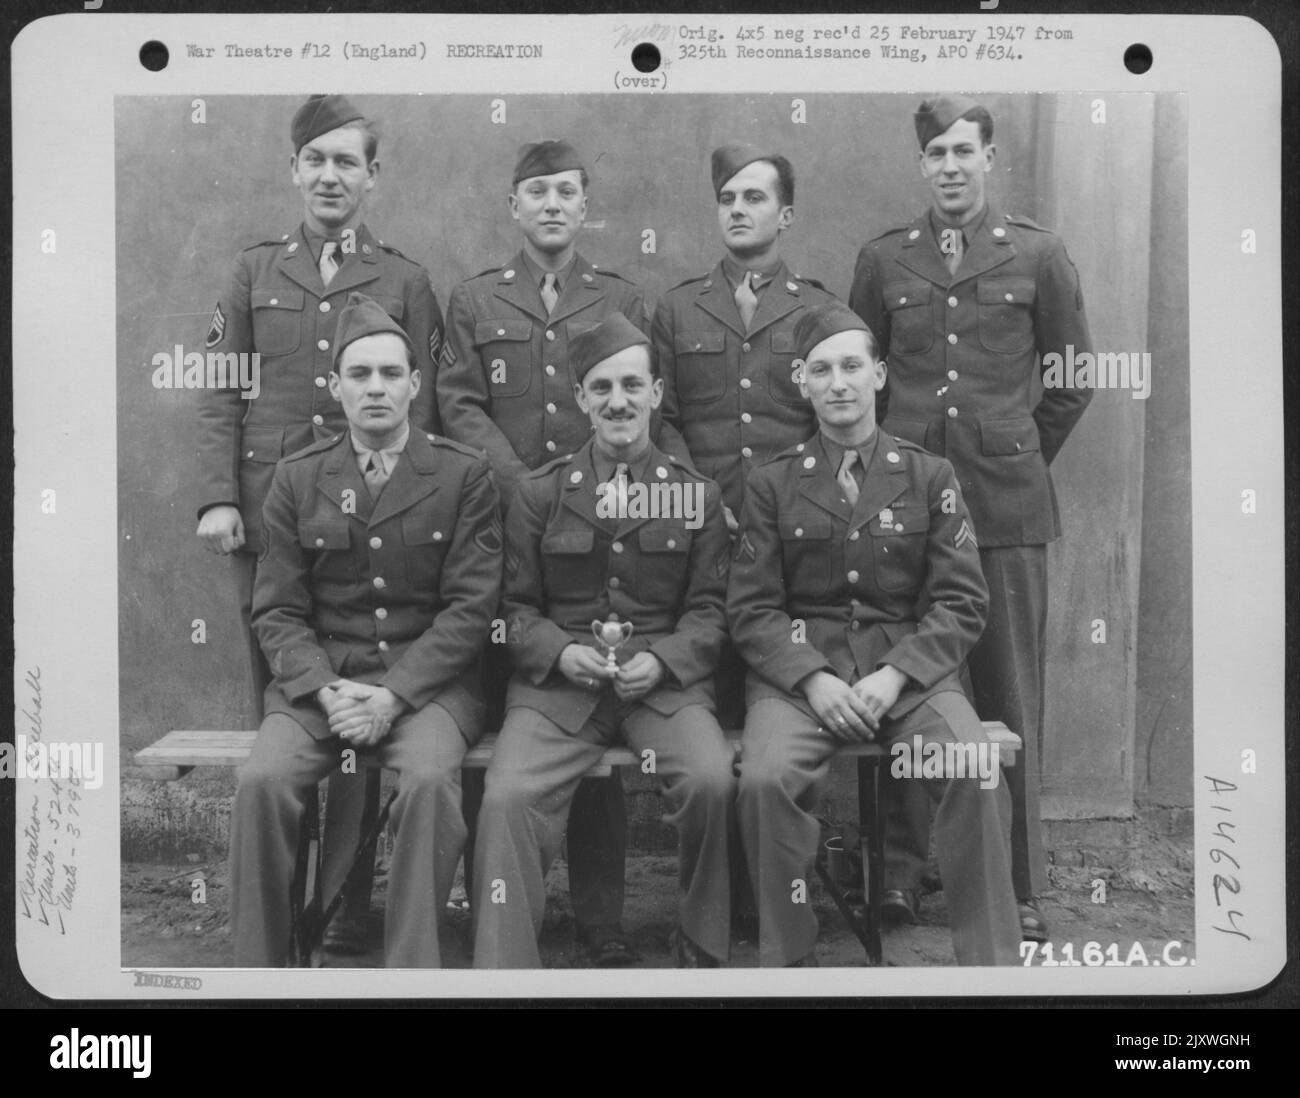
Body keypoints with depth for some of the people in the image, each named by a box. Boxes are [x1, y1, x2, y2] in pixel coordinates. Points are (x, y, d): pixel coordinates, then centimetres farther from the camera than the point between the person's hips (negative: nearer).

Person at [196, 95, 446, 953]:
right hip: (267, 514, 2)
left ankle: (346, 901, 6)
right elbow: (219, 398, 8)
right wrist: (218, 498, -4)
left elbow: (418, 409, 5)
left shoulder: (405, 281, 8)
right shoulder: (255, 273, 12)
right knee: (276, 698, 5)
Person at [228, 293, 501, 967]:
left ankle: (411, 972, -20)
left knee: (430, 779, -32)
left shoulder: (463, 475, 4)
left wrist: (392, 695, -14)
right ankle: (256, 970, -12)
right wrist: (326, 690, -13)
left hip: (428, 679, -2)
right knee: (260, 781, -26)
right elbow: (277, 610, 6)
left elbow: (470, 606, -2)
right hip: (318, 679, 2)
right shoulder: (296, 480, 11)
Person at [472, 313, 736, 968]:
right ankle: (503, 972, -15)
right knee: (507, 797, -27)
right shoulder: (539, 494, 10)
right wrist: (561, 652, -10)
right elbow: (516, 607, 10)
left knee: (713, 781, -28)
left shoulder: (697, 493, 10)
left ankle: (703, 954, -6)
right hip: (559, 678, 0)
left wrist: (659, 660, -12)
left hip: (666, 676, 0)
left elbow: (708, 608, 8)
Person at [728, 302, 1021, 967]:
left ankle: (991, 961, -13)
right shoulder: (772, 485, 10)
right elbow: (751, 609, 5)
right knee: (765, 779, -30)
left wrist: (894, 675, -12)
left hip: (910, 668, 0)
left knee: (976, 774, -28)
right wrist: (814, 680, -13)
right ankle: (786, 962, -13)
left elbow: (961, 603, 5)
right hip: (801, 669, 0)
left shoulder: (930, 477, 11)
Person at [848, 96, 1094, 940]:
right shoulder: (883, 259, 9)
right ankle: (903, 868, 14)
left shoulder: (1038, 257, 5)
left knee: (1011, 695, 2)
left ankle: (1021, 886, 11)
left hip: (1007, 502, -1)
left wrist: (1025, 455, 12)